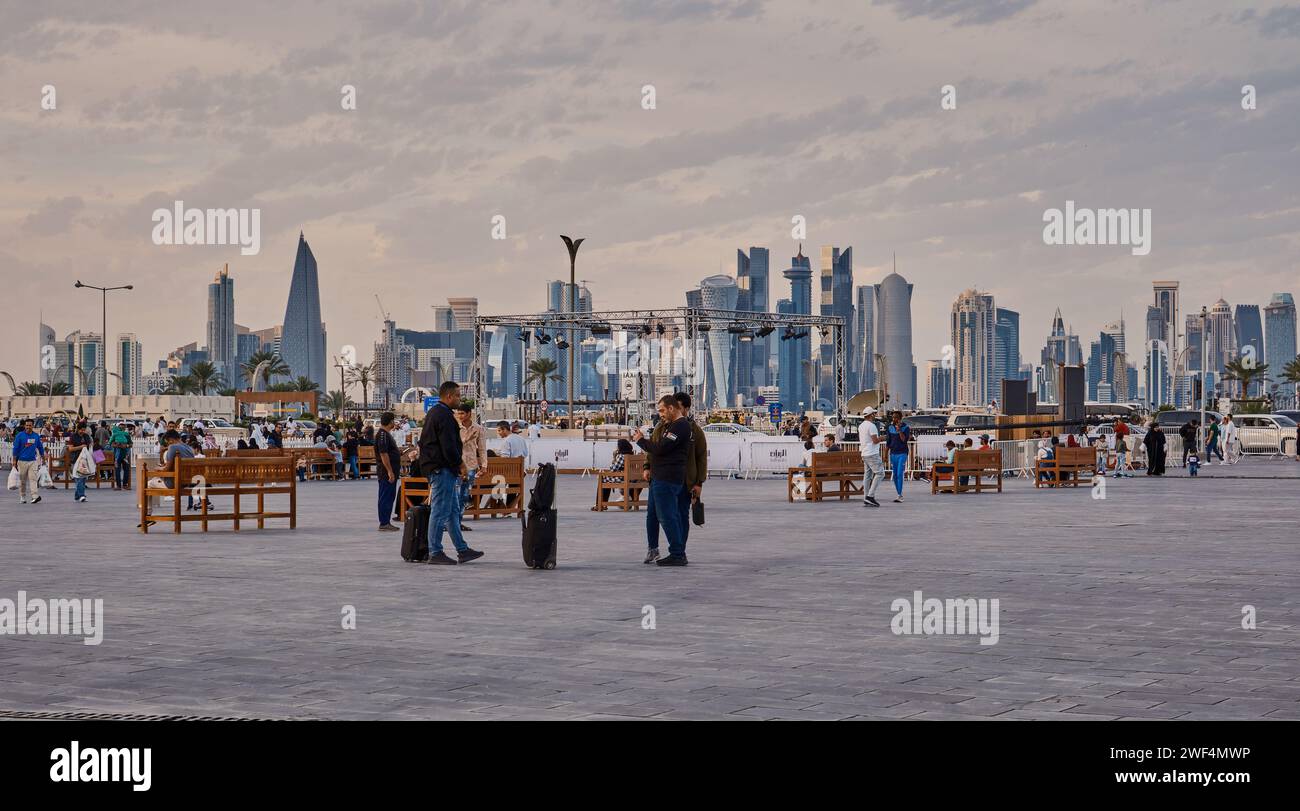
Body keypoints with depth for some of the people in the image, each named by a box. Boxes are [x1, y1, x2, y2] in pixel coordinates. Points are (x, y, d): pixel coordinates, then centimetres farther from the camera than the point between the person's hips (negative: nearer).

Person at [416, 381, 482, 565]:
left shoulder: (432, 413, 17)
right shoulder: (444, 416, -17)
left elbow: (424, 442, 23)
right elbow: (449, 446, -23)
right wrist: (460, 464, -10)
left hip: (432, 466, 11)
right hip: (443, 469, -11)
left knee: (453, 511, 14)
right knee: (440, 512, -6)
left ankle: (462, 550, 18)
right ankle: (435, 553, -2)